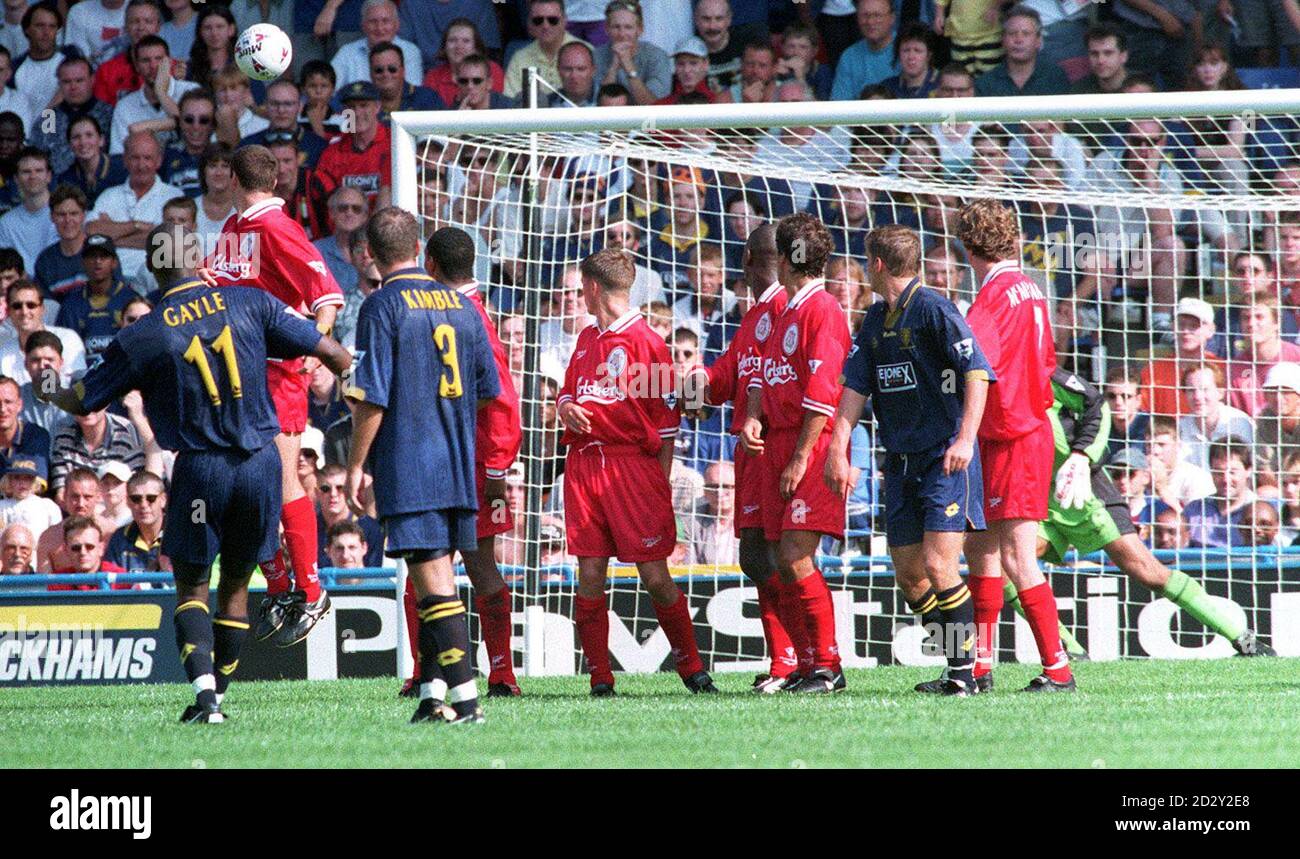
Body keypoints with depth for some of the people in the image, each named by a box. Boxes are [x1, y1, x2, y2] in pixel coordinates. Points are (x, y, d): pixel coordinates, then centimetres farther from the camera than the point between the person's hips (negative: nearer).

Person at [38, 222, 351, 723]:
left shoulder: (142, 336, -5)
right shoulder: (251, 304, 0)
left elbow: (83, 402, 7)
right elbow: (327, 351, 4)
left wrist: (51, 394, 30)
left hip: (201, 470, -2)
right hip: (261, 462, 2)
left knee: (191, 586, 9)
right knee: (236, 585, 16)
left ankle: (204, 687, -12)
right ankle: (218, 692, 18)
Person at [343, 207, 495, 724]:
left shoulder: (382, 307, -7)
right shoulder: (460, 305, 12)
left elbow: (371, 399, -12)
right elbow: (488, 391, 15)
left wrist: (356, 467, -4)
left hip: (407, 467, -6)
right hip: (458, 468, 6)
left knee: (433, 581, -8)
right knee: (437, 579, 13)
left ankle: (465, 696, -14)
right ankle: (432, 694, 14)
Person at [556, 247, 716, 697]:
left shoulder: (646, 341, -3)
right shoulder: (586, 339, 17)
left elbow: (666, 420, -3)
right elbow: (568, 391, 28)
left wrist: (662, 481, -8)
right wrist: (566, 408, 3)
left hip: (635, 465, -6)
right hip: (584, 463, 6)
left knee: (655, 576, -5)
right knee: (590, 575, 0)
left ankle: (691, 667, 9)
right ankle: (599, 676, 5)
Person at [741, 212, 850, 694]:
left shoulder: (822, 310, -10)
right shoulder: (785, 313, 19)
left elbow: (822, 395, -16)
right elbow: (764, 373, 22)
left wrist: (800, 459, -19)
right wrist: (752, 419, 2)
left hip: (812, 446, -9)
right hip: (776, 444, 9)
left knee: (795, 556, -15)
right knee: (783, 561, 5)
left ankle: (828, 667, -11)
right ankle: (810, 662, 9)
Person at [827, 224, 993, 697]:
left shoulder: (933, 309, -11)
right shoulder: (875, 320, 13)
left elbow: (977, 372, -17)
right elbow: (856, 386, 12)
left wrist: (965, 438, -27)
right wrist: (838, 448, 1)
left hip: (945, 459, -8)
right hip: (901, 461, 8)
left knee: (938, 566, -15)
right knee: (908, 574, 7)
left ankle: (965, 671, -7)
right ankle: (957, 667, 16)